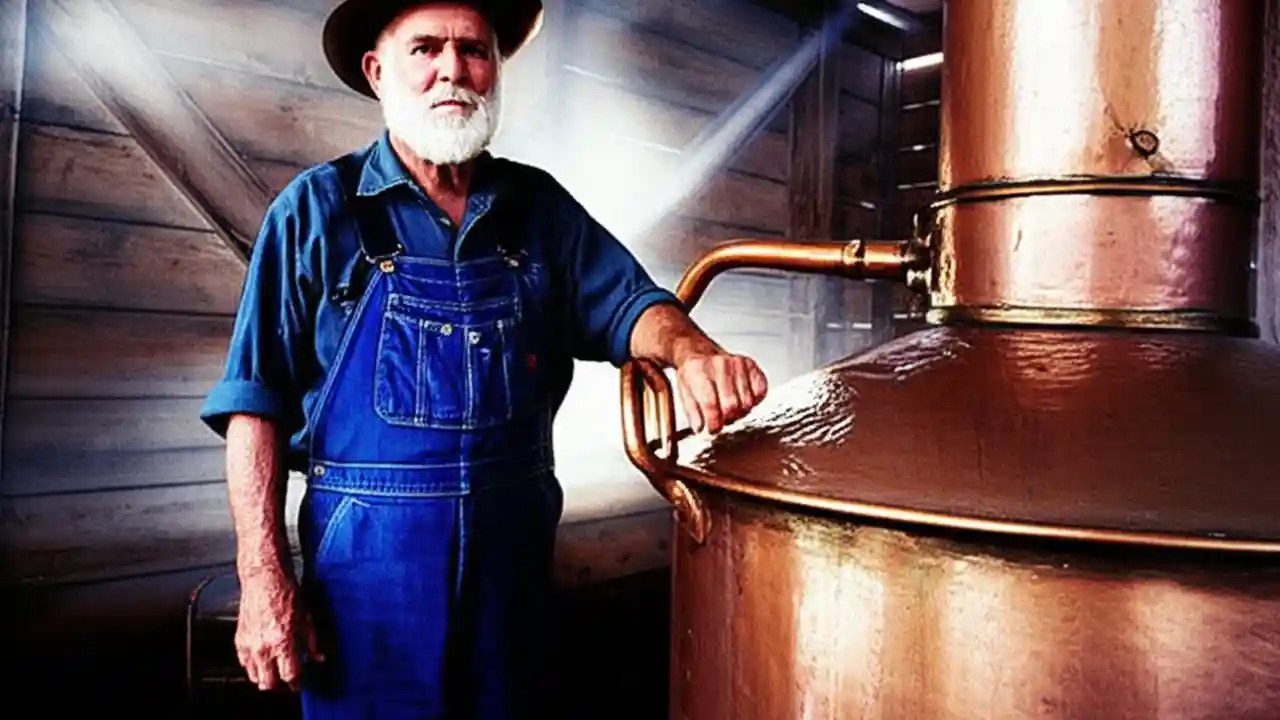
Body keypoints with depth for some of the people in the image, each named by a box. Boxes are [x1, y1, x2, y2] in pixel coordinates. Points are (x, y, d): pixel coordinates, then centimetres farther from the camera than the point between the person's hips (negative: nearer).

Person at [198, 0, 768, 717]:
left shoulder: (539, 205, 6)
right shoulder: (318, 208, -4)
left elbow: (624, 301, 3)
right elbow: (258, 400, -6)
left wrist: (689, 348, -21)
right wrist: (264, 576, -12)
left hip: (515, 544, 4)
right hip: (371, 556, -3)